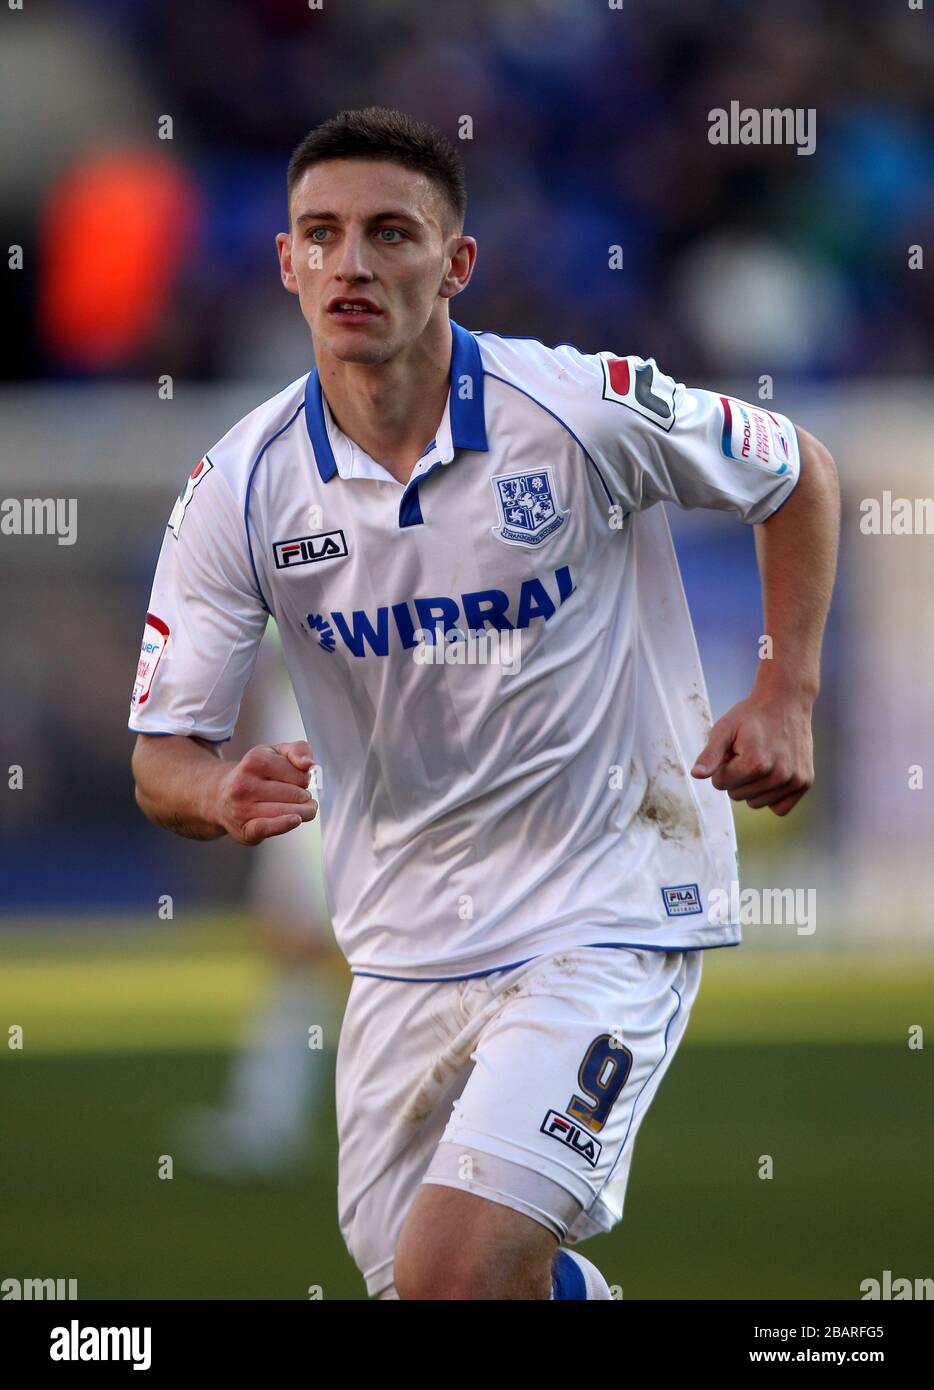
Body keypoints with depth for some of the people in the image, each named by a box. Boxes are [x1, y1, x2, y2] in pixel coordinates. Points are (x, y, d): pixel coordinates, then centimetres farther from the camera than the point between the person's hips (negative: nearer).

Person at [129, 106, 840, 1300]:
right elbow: (163, 755, -4)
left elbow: (796, 475, 5)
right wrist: (224, 795, -27)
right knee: (404, 1271, 15)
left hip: (609, 918, -4)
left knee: (458, 1272, -22)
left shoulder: (588, 411, -14)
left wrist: (785, 695, -4)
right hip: (405, 948, 4)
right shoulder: (241, 488, -7)